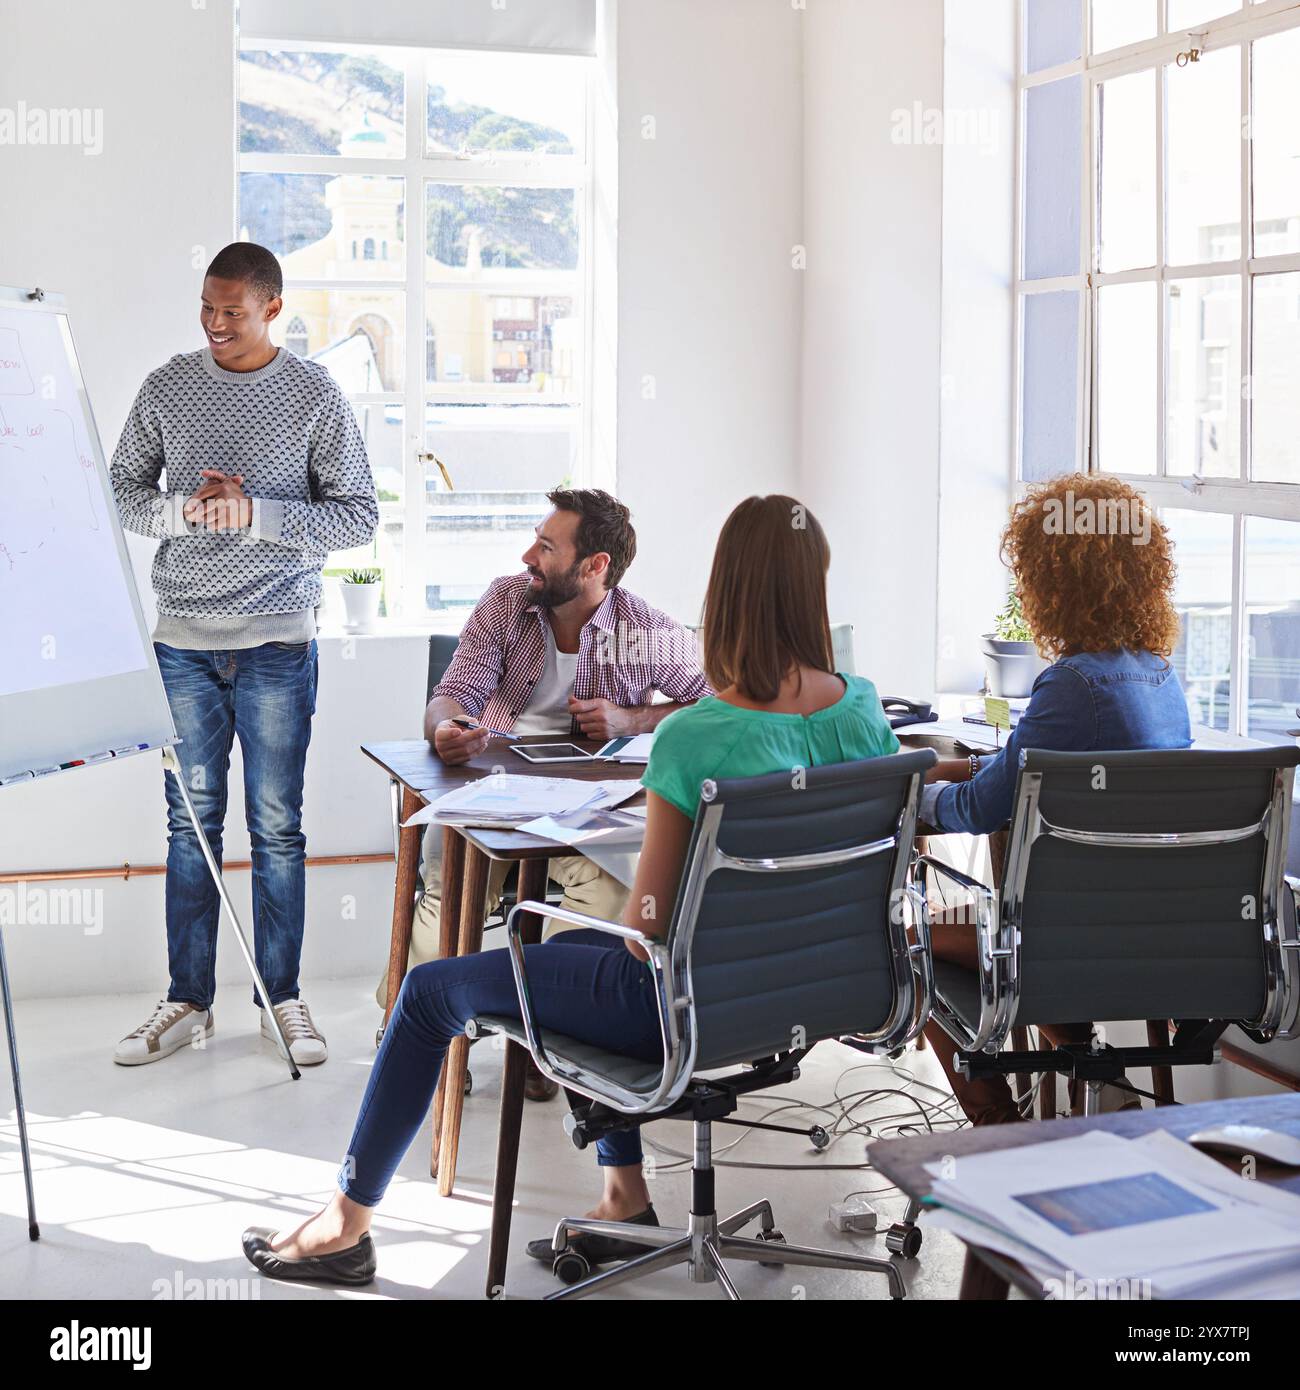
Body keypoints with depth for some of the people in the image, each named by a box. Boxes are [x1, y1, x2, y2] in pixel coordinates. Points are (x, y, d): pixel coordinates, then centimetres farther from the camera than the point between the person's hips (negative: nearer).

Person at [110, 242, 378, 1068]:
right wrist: (183, 510, -11)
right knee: (192, 822, 7)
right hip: (184, 636, 2)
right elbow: (122, 493, 10)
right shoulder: (168, 388, 6)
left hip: (278, 641, -2)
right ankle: (188, 1002, 16)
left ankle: (283, 999, 16)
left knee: (277, 826, 4)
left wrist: (256, 512, -14)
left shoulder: (316, 396, -1)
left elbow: (360, 518, -2)